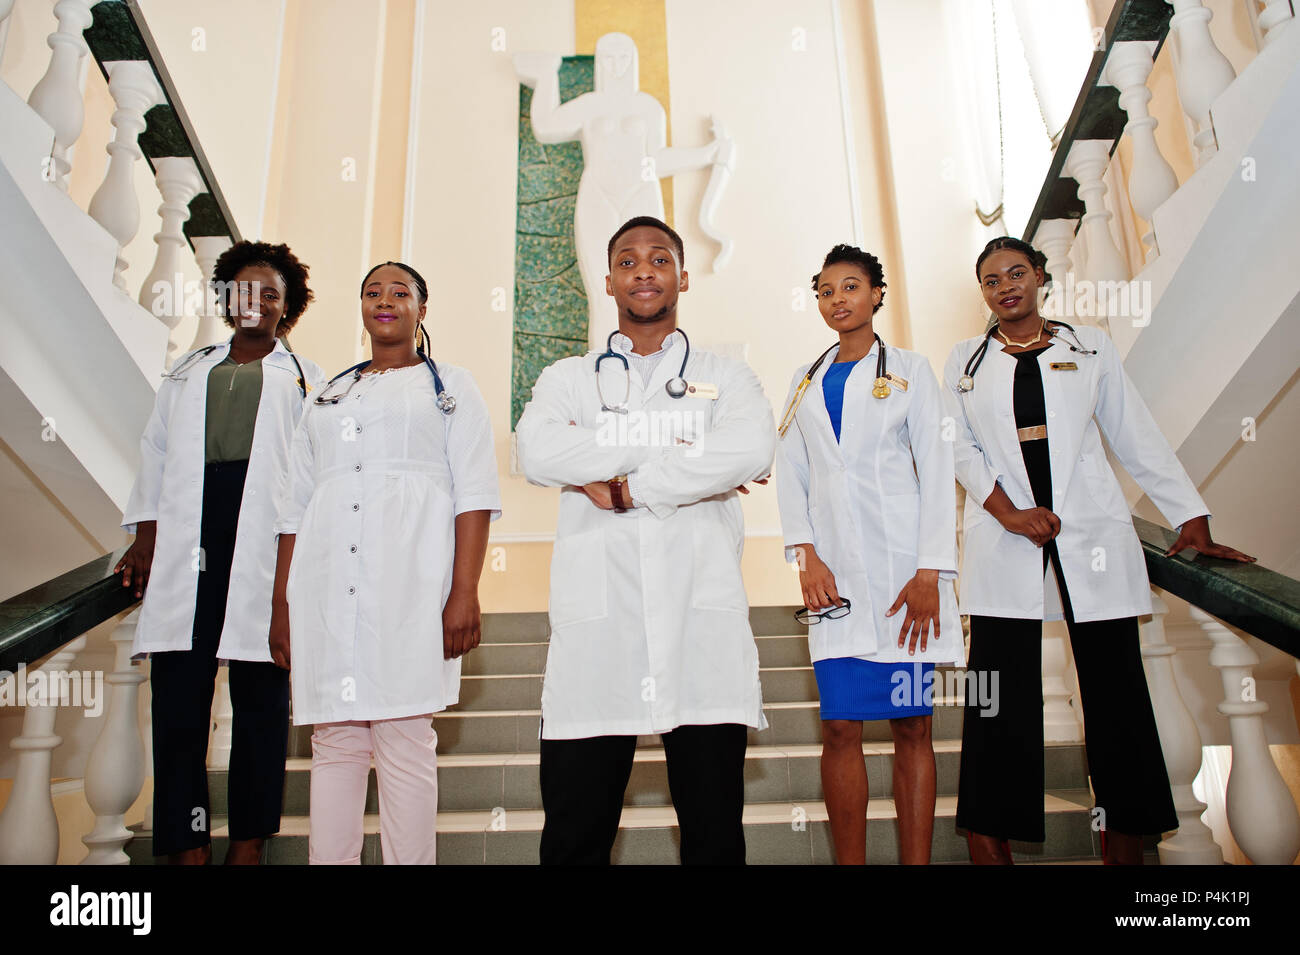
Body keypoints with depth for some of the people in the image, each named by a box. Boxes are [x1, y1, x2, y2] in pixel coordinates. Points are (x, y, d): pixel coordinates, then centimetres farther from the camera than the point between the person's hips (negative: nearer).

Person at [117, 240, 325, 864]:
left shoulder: (305, 379, 13)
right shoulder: (187, 372, 23)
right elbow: (156, 455, 18)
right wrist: (144, 538, 9)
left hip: (265, 543, -2)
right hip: (186, 541, 3)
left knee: (261, 694, 2)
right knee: (177, 691, -2)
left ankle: (248, 841, 14)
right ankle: (187, 845, 7)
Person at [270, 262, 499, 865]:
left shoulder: (450, 387, 12)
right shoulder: (327, 397, 23)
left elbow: (474, 494, 0)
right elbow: (295, 505, 20)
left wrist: (465, 592, -11)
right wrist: (281, 604, 12)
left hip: (409, 583, -4)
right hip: (328, 589, 4)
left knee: (405, 741, -4)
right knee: (334, 741, 5)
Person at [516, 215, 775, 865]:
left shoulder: (726, 378, 16)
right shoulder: (568, 379, 17)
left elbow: (752, 450, -6)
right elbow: (537, 452, -5)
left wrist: (627, 483, -8)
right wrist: (677, 451, -7)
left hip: (702, 621, 0)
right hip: (596, 622, 1)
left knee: (715, 833, 7)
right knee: (575, 836, 5)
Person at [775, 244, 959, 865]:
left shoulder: (909, 370, 8)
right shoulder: (805, 381, 16)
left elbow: (936, 471, 1)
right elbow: (790, 475, 11)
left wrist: (930, 573, -8)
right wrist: (806, 555, -4)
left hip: (902, 562, -2)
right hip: (835, 569, 2)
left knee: (912, 724, 1)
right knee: (840, 727, 0)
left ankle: (917, 860, 11)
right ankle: (849, 862, 11)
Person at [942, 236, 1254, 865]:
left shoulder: (1090, 347, 13)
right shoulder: (965, 360, 12)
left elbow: (1137, 437, 11)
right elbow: (960, 448, 4)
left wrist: (1191, 517, 6)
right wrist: (1008, 511, -10)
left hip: (1093, 532, 1)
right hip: (1004, 537, 0)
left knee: (1116, 693, 2)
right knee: (999, 700, -2)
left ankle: (1126, 848, 15)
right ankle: (989, 846, 8)